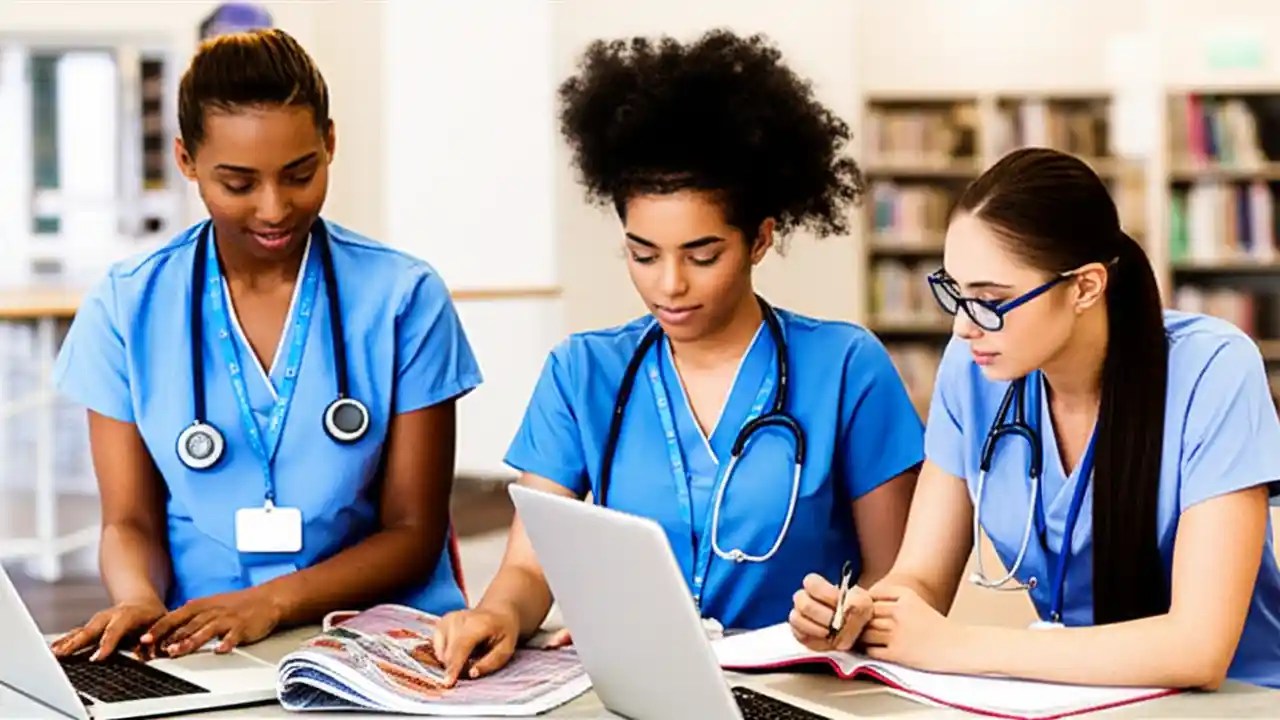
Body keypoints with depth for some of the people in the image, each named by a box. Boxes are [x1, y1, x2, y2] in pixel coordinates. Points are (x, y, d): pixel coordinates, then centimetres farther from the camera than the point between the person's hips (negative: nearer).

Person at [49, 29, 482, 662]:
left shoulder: (405, 298, 1)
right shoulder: (125, 307, 4)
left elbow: (413, 532, 1)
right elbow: (130, 521, 6)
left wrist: (271, 601, -15)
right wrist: (138, 600, -17)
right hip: (198, 644, 0)